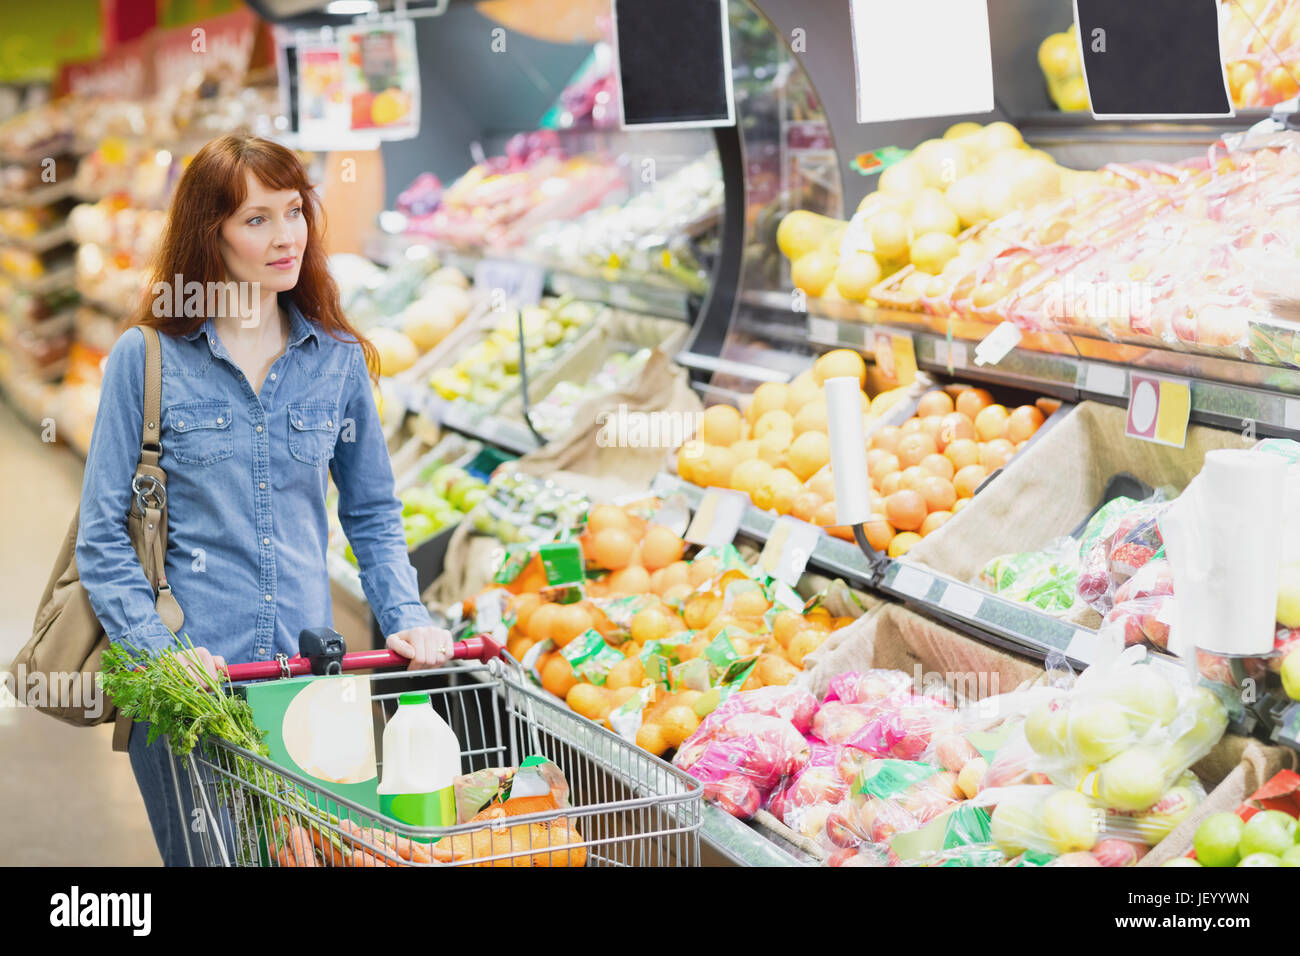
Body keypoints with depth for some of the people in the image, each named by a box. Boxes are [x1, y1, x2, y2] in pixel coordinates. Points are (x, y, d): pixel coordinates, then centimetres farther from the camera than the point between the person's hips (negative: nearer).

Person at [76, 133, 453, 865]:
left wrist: (406, 619, 0)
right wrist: (156, 650, -15)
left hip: (309, 669, 3)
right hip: (188, 679, -3)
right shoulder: (146, 359, -4)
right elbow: (103, 533, -3)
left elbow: (373, 513, 15)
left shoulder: (338, 359, 6)